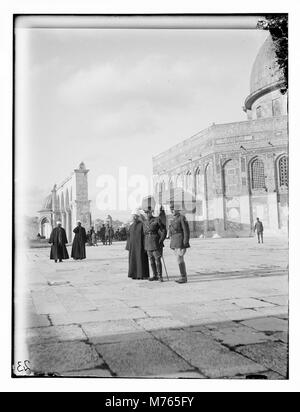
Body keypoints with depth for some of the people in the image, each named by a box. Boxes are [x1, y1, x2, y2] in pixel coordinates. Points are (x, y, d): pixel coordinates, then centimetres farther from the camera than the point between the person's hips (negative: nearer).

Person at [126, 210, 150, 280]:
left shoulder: (142, 224, -6)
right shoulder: (131, 226, 11)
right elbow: (129, 236, 12)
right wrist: (128, 246, 7)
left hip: (140, 245, -5)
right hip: (133, 246, 6)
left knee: (142, 259, -2)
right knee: (133, 259, 5)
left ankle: (143, 275, 4)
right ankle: (135, 275, 12)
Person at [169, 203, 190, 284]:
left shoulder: (182, 218, -9)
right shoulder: (173, 219, 17)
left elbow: (186, 231, -13)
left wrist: (185, 243, -19)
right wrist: (172, 244, 19)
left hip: (180, 241, -9)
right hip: (175, 242, 9)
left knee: (179, 259, -12)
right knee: (179, 259, 9)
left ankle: (184, 278, -7)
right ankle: (183, 276, 13)